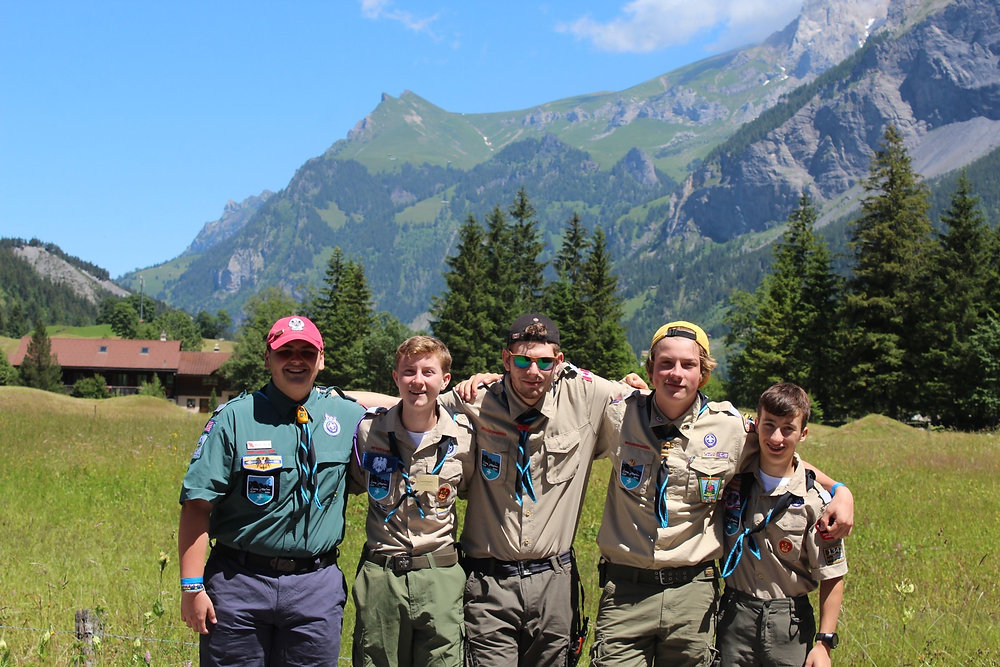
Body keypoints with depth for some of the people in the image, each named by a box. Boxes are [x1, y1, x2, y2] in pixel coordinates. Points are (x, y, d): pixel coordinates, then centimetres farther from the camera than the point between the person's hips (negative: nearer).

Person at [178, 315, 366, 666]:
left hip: (316, 586, 2)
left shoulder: (347, 416, 5)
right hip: (238, 583, -2)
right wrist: (192, 587, -11)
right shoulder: (234, 417, -3)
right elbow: (197, 505, -6)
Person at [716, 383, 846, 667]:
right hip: (734, 614, 2)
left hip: (790, 622, -2)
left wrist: (824, 643, -9)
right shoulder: (733, 479, -2)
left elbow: (832, 577, -6)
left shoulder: (816, 500, -10)